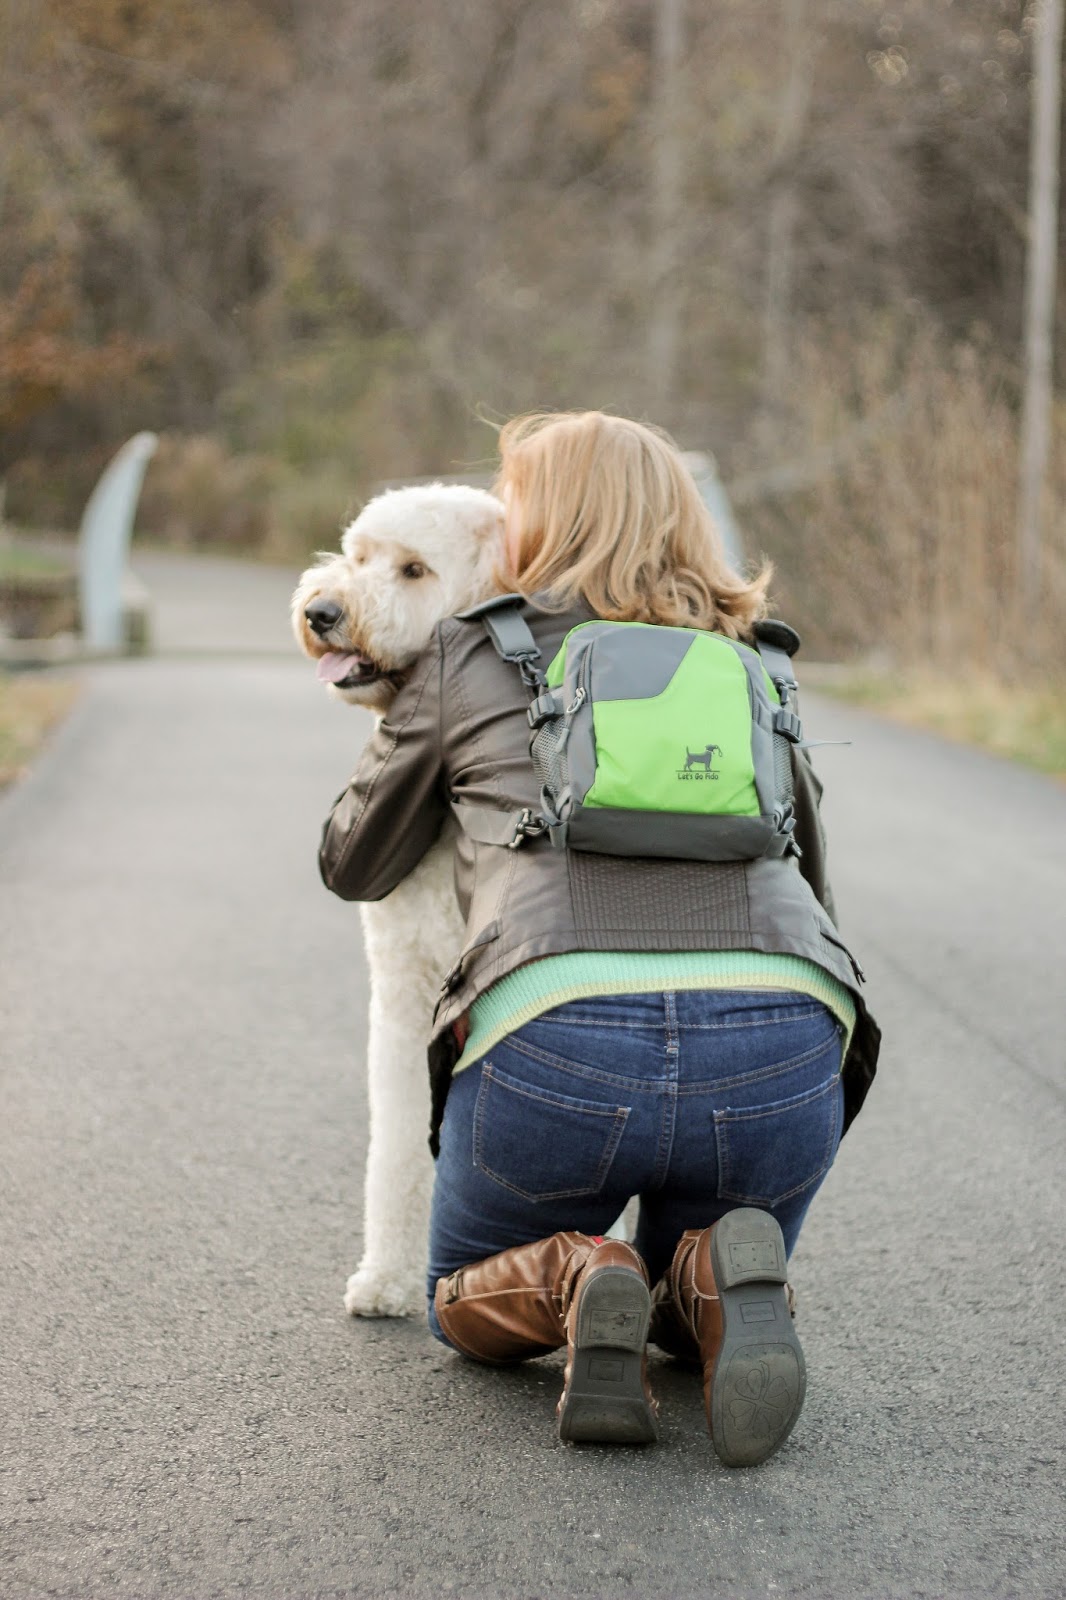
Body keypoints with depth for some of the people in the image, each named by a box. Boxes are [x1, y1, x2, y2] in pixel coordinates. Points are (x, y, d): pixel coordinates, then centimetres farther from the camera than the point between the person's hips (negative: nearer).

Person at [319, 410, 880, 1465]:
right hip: (781, 1050, 2)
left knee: (466, 1306, 27)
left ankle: (574, 1287, -6)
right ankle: (724, 1284, -4)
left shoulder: (462, 658, 18)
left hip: (556, 1035, -2)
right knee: (697, 1307, 31)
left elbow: (354, 868, 32)